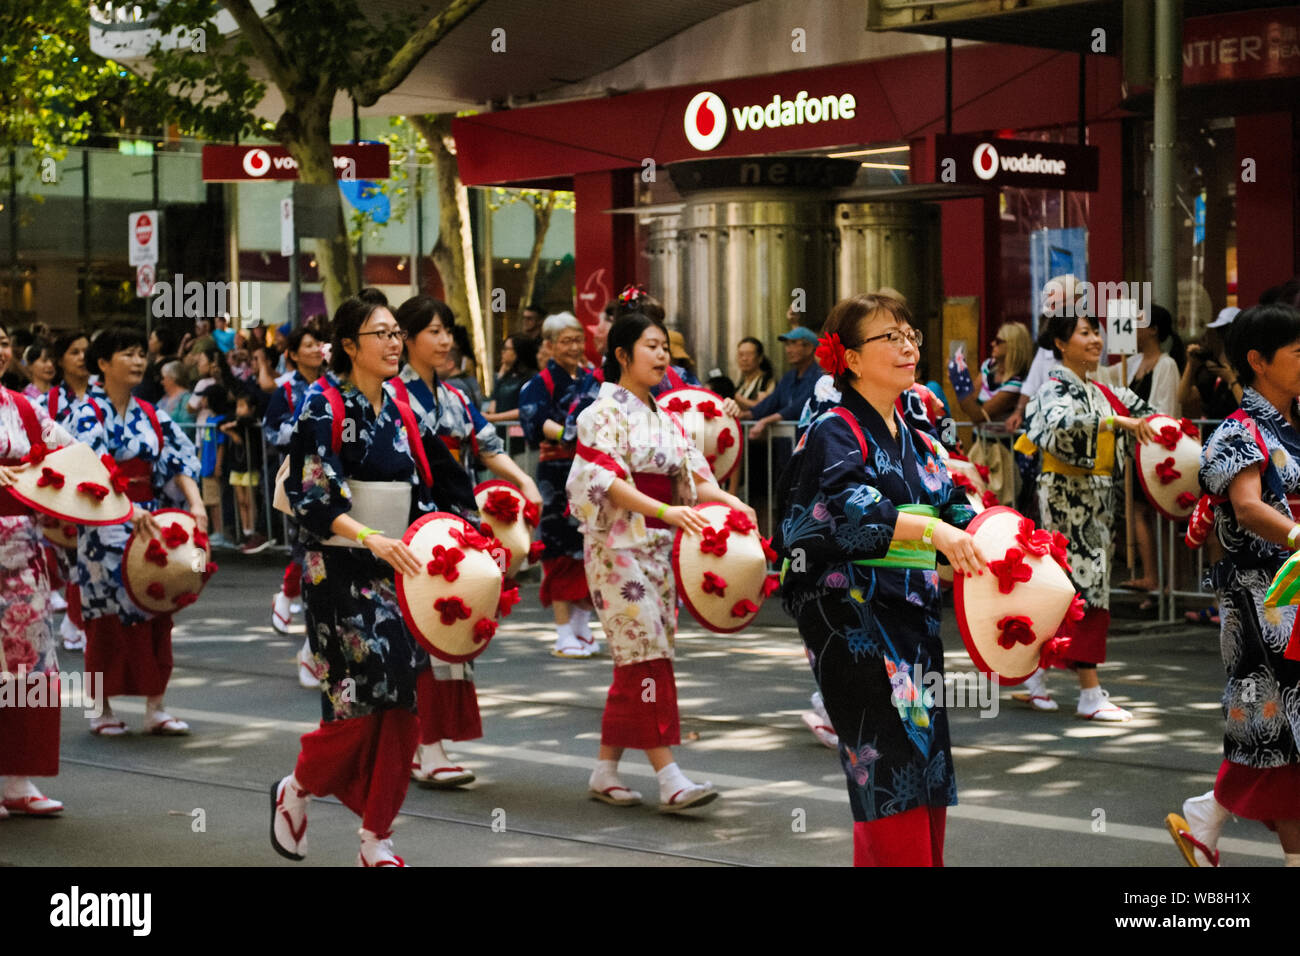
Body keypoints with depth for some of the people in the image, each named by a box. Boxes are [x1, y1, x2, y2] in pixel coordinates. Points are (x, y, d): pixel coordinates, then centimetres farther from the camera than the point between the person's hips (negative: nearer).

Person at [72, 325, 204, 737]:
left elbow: (181, 459, 4)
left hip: (151, 523, 5)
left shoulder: (151, 415, 10)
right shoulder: (88, 413, -7)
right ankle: (102, 709, 9)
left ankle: (155, 708, 8)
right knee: (108, 615, -2)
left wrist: (195, 504, -13)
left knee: (156, 610, 3)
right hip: (105, 526, -5)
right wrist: (129, 511, -34)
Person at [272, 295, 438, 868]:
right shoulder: (324, 406, -8)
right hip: (342, 574, -6)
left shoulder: (399, 406, 11)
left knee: (402, 703, 2)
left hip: (399, 568, 6)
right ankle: (296, 791, 19)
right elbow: (310, 497, -17)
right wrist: (369, 537, -30)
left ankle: (376, 840, 11)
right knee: (360, 699, -10)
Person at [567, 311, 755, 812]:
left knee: (635, 662, 8)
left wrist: (727, 499, -9)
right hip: (619, 543, -8)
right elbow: (607, 480, -18)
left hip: (659, 547, 8)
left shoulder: (666, 417, 15)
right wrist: (665, 510, -28)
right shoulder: (605, 412, -7)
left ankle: (605, 770, 15)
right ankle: (669, 779, -14)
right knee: (646, 657, -11)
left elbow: (690, 475, 10)